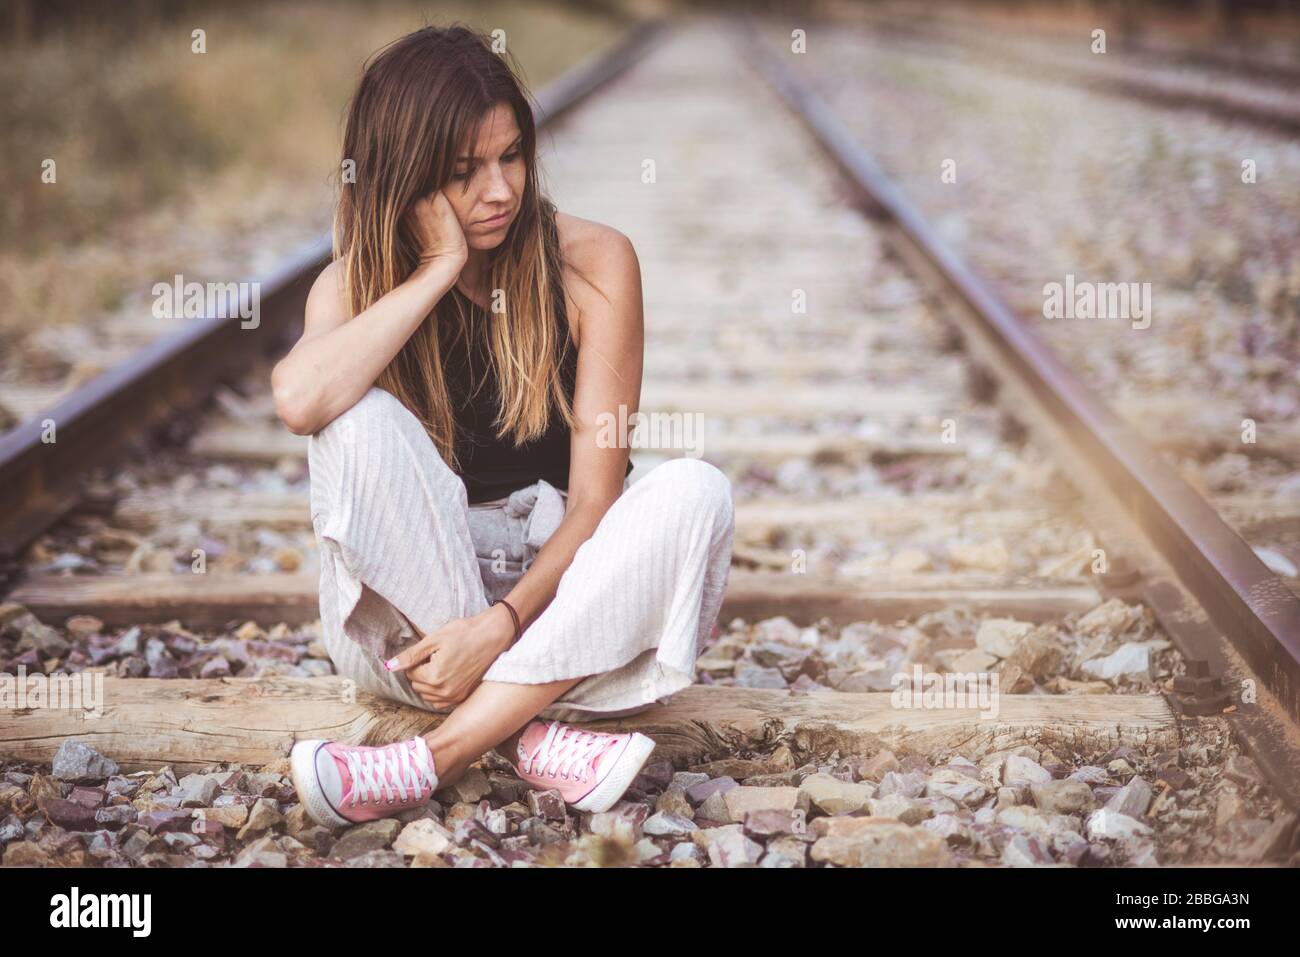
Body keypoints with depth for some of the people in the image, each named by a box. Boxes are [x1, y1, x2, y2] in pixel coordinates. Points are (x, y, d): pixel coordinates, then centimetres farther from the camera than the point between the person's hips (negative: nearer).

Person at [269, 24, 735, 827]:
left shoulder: (592, 263, -7)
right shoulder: (359, 281, -3)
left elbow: (594, 495, -12)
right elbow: (298, 401, -29)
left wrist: (502, 624, -26)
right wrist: (439, 269, -23)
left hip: (557, 597, 0)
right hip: (412, 608, 0)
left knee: (696, 491, -28)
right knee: (360, 419, -26)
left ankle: (439, 755, -33)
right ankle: (532, 732, -28)